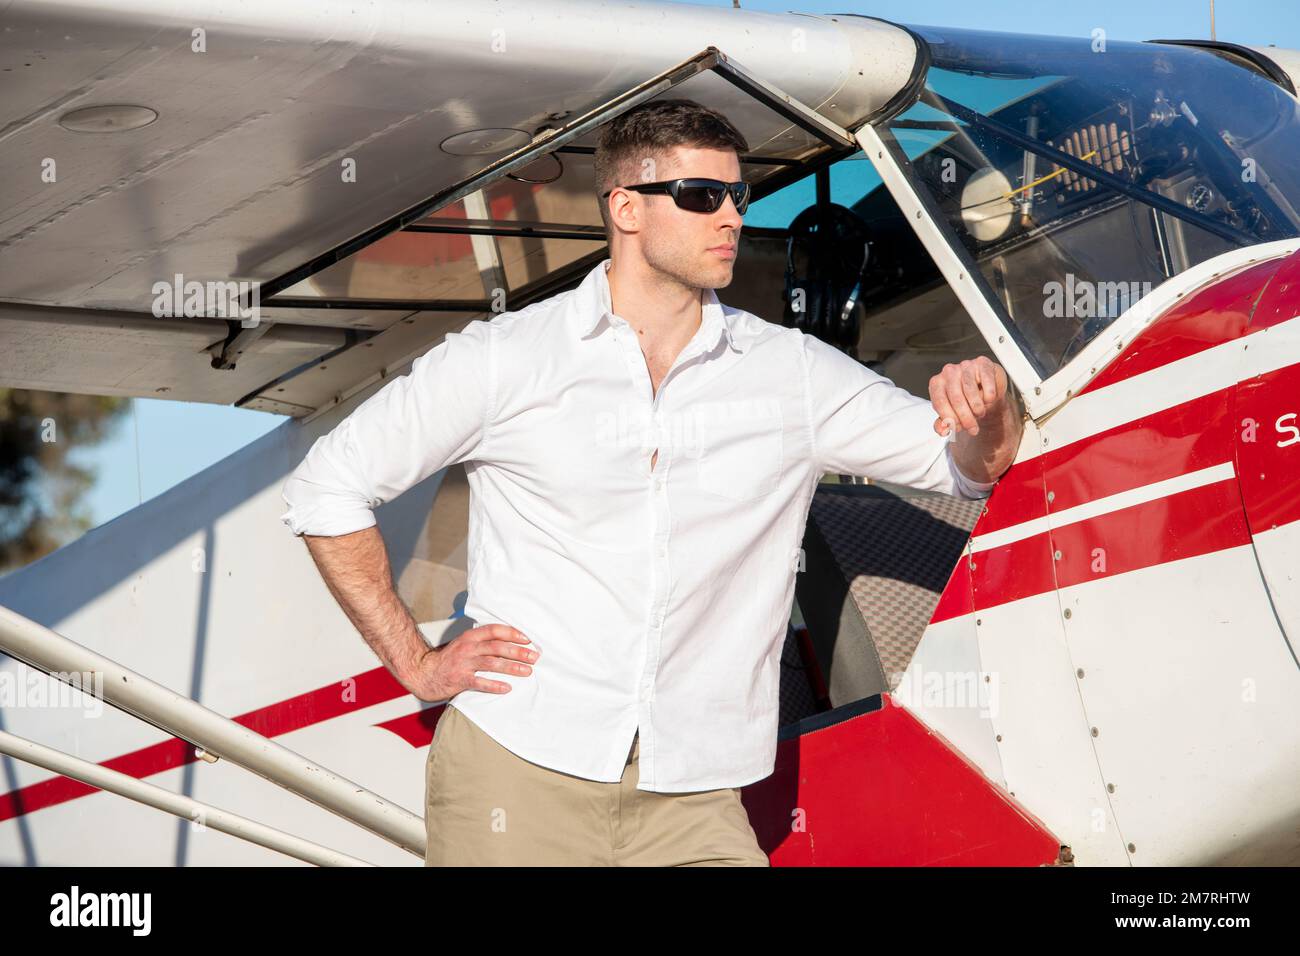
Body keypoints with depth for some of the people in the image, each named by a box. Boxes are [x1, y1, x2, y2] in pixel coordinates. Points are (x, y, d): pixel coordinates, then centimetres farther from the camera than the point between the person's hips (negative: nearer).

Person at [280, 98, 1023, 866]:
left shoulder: (793, 373, 8)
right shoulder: (507, 359, 2)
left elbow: (967, 463, 11)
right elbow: (329, 485, 6)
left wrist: (986, 417, -13)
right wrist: (416, 663, 2)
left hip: (691, 803, 2)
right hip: (517, 774, -2)